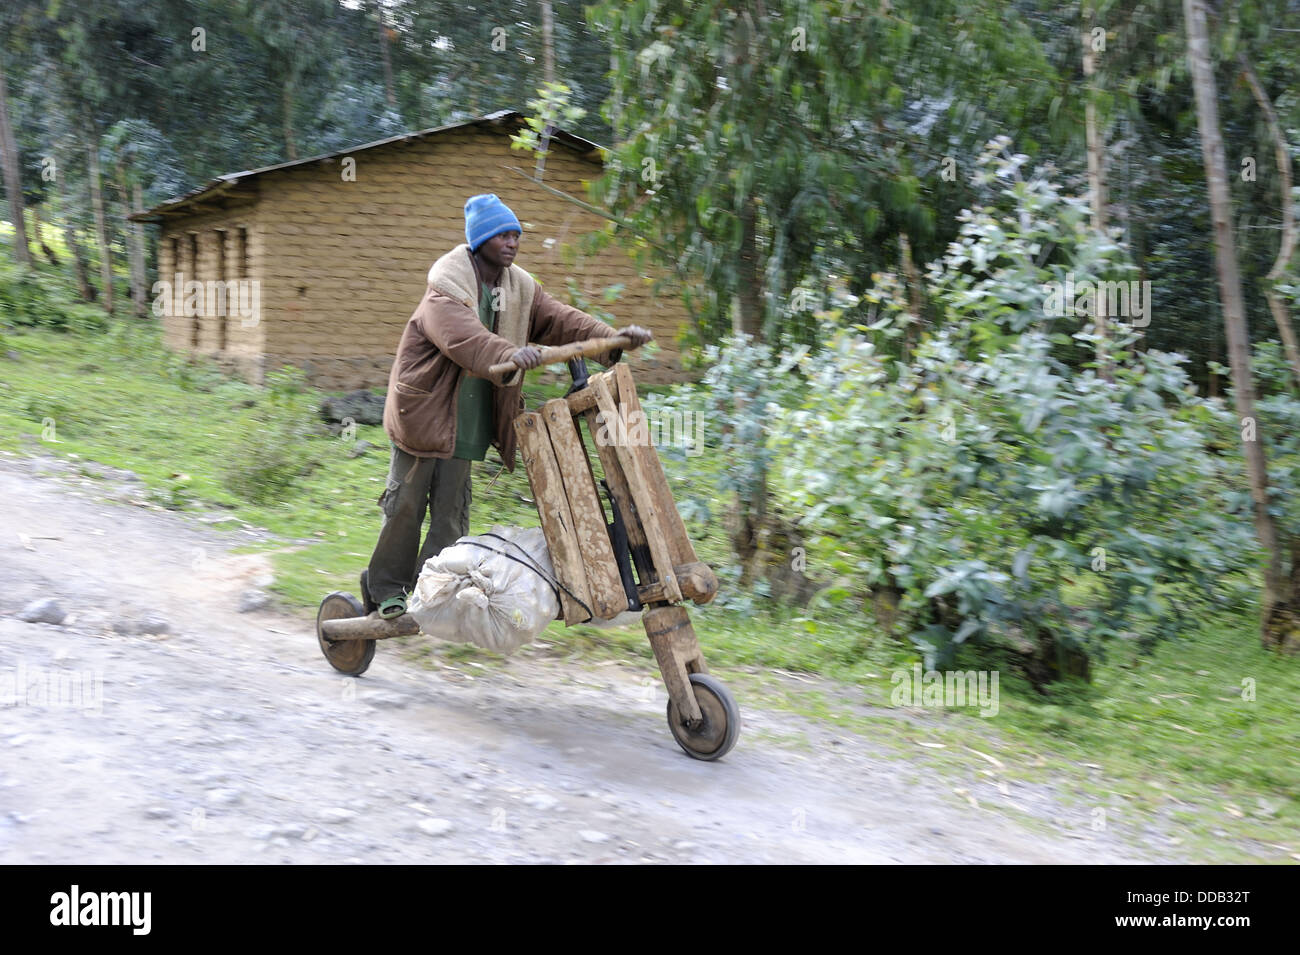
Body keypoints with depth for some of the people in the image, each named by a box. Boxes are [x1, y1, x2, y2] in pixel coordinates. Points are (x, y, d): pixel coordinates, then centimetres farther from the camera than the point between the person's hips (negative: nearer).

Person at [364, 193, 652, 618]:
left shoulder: (520, 289, 6)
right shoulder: (446, 288, -17)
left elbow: (559, 319, -3)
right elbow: (463, 338, -36)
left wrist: (612, 337, -20)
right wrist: (509, 355, -54)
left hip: (467, 421, 6)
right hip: (422, 411, -6)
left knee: (451, 511, 7)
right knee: (406, 503, 0)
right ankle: (385, 588, 15)